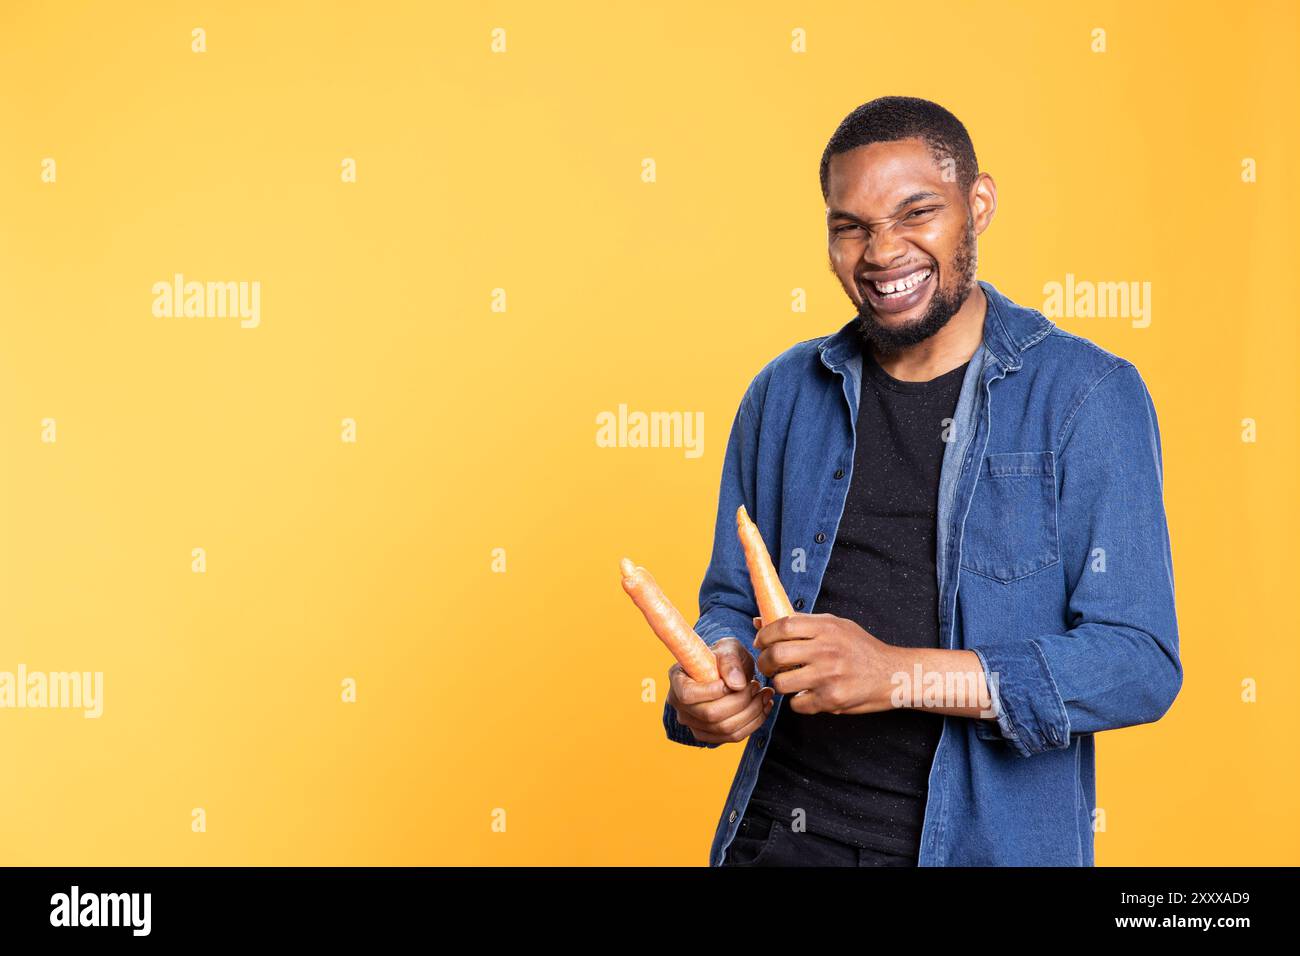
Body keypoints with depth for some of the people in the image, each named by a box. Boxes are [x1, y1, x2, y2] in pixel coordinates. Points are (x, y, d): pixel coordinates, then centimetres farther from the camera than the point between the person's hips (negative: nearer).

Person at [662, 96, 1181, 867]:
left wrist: (900, 675, -24)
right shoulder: (783, 395, 2)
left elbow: (1140, 664, -15)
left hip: (985, 839, -3)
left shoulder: (1091, 396, -10)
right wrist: (713, 678, -12)